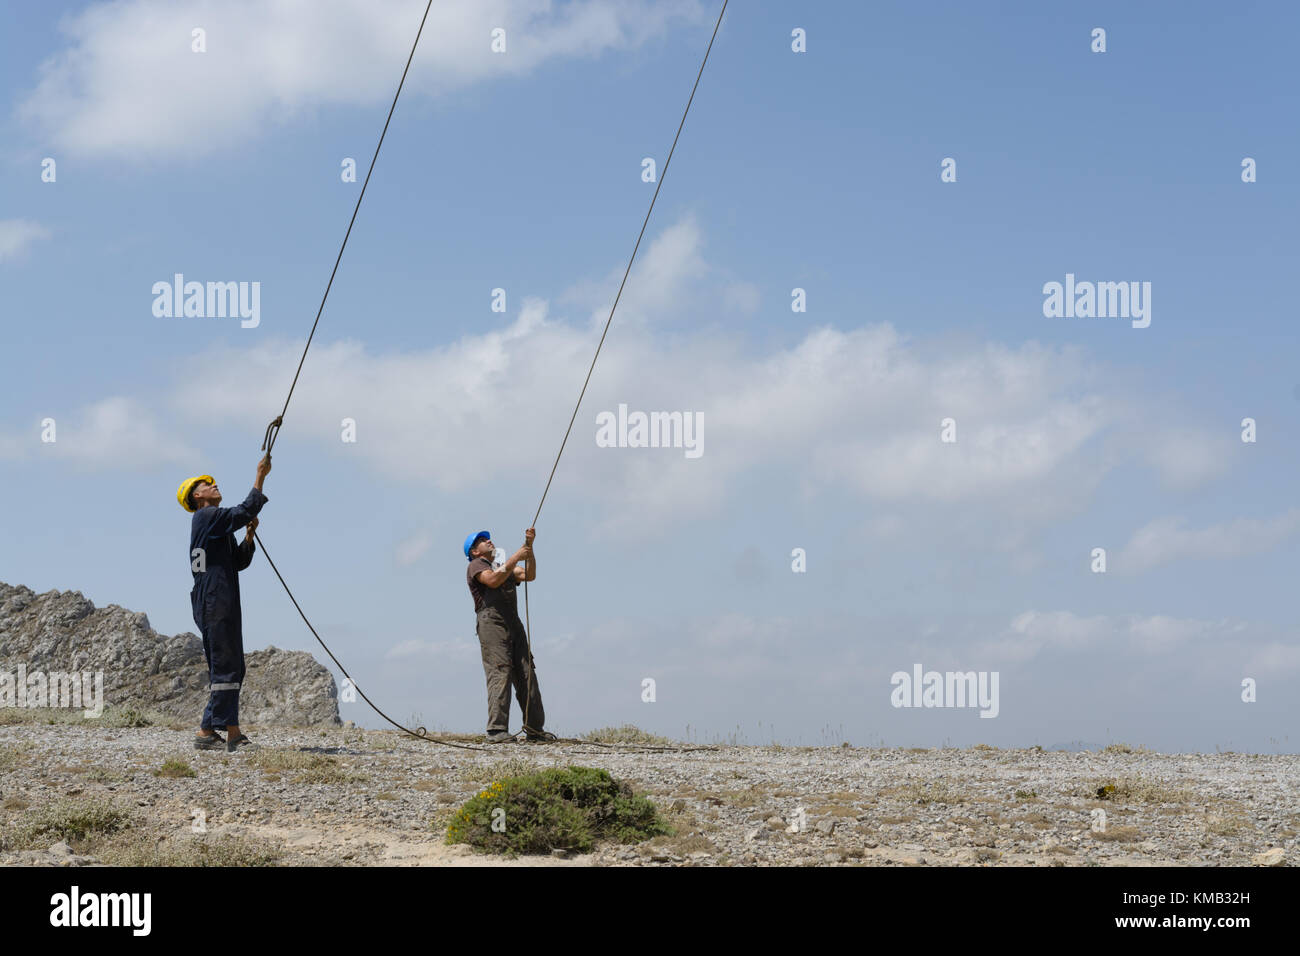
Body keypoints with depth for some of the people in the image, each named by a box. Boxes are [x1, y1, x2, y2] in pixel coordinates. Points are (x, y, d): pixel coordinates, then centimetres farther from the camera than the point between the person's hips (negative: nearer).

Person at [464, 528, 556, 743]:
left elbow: (529, 575, 15)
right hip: (491, 622, -7)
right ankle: (496, 730, -20)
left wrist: (529, 547, 6)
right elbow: (493, 580, -12)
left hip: (514, 624, 7)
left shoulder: (505, 567, 31)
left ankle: (535, 730, 1)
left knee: (526, 675, 0)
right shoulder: (476, 565, 9)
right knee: (499, 674, -16)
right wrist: (515, 558, -11)